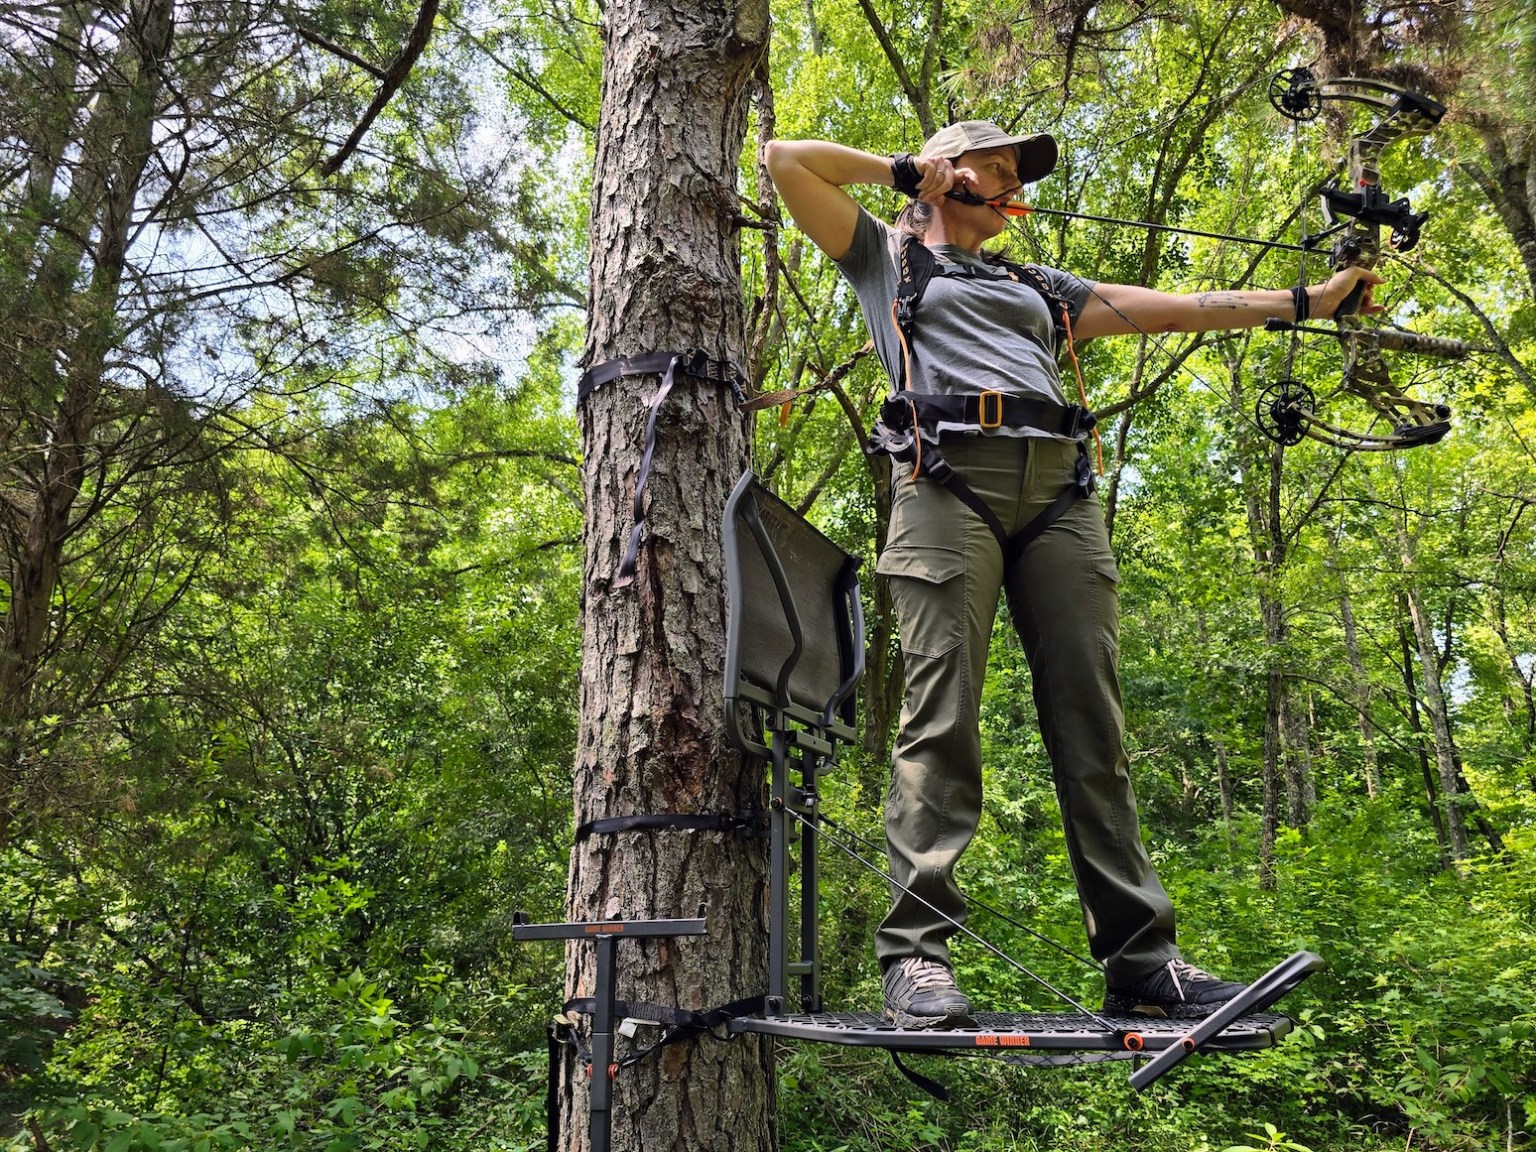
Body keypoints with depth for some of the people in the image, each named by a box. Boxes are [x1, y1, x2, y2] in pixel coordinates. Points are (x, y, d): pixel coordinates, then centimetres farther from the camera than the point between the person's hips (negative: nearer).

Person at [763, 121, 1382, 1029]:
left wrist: (1305, 300, 27)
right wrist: (900, 168, 25)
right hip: (948, 479, -4)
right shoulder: (889, 257, 25)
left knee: (1094, 726, -4)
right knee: (942, 717, -15)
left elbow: (1173, 308, 31)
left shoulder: (1038, 288, 35)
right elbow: (788, 161, 19)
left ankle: (1142, 958, -1)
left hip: (1058, 489, 4)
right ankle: (917, 951, -14)